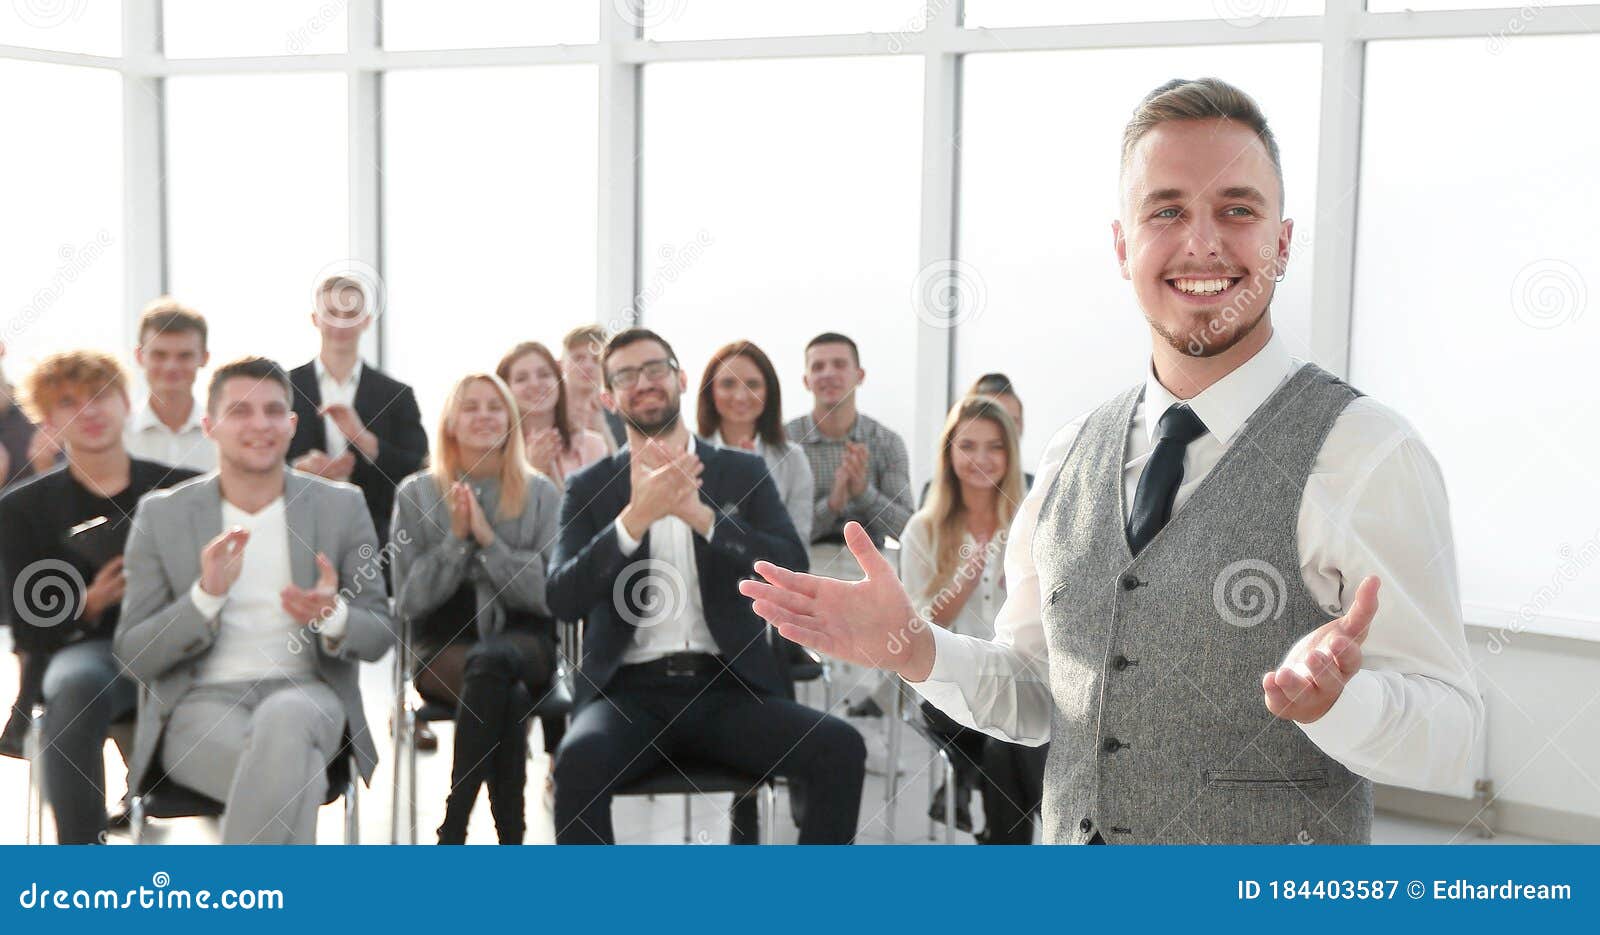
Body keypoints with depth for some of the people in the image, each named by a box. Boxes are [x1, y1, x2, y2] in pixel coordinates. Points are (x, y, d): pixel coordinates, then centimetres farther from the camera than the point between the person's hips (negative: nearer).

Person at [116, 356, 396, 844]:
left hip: (306, 698, 1)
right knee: (298, 776, -34)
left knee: (282, 718, -37)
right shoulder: (161, 515, 7)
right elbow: (133, 657, 3)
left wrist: (333, 617, -16)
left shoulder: (342, 506, 8)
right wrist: (206, 596, -16)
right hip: (202, 702, -1)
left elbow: (380, 636, 9)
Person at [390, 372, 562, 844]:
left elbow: (551, 595, -2)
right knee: (509, 694, -34)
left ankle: (452, 832, -29)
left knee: (489, 663, -36)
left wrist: (488, 538, -11)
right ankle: (510, 836, -23)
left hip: (524, 641, 0)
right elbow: (409, 600, 2)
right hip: (442, 645, 0)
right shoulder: (416, 493, 8)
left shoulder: (541, 495, 8)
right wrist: (456, 537, -10)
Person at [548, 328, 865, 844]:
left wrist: (701, 515, -18)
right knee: (578, 759, -34)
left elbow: (792, 567, -3)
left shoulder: (743, 472, 11)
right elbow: (563, 599, -4)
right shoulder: (589, 487, 9)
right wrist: (635, 517, -19)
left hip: (727, 686, 1)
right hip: (631, 691, -1)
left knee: (840, 748, -24)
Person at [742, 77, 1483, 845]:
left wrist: (1334, 698, -33)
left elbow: (1446, 733, -14)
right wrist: (912, 649, -8)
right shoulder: (1072, 456, 1)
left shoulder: (1367, 454, -14)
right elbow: (1035, 699, 9)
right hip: (1072, 863, 4)